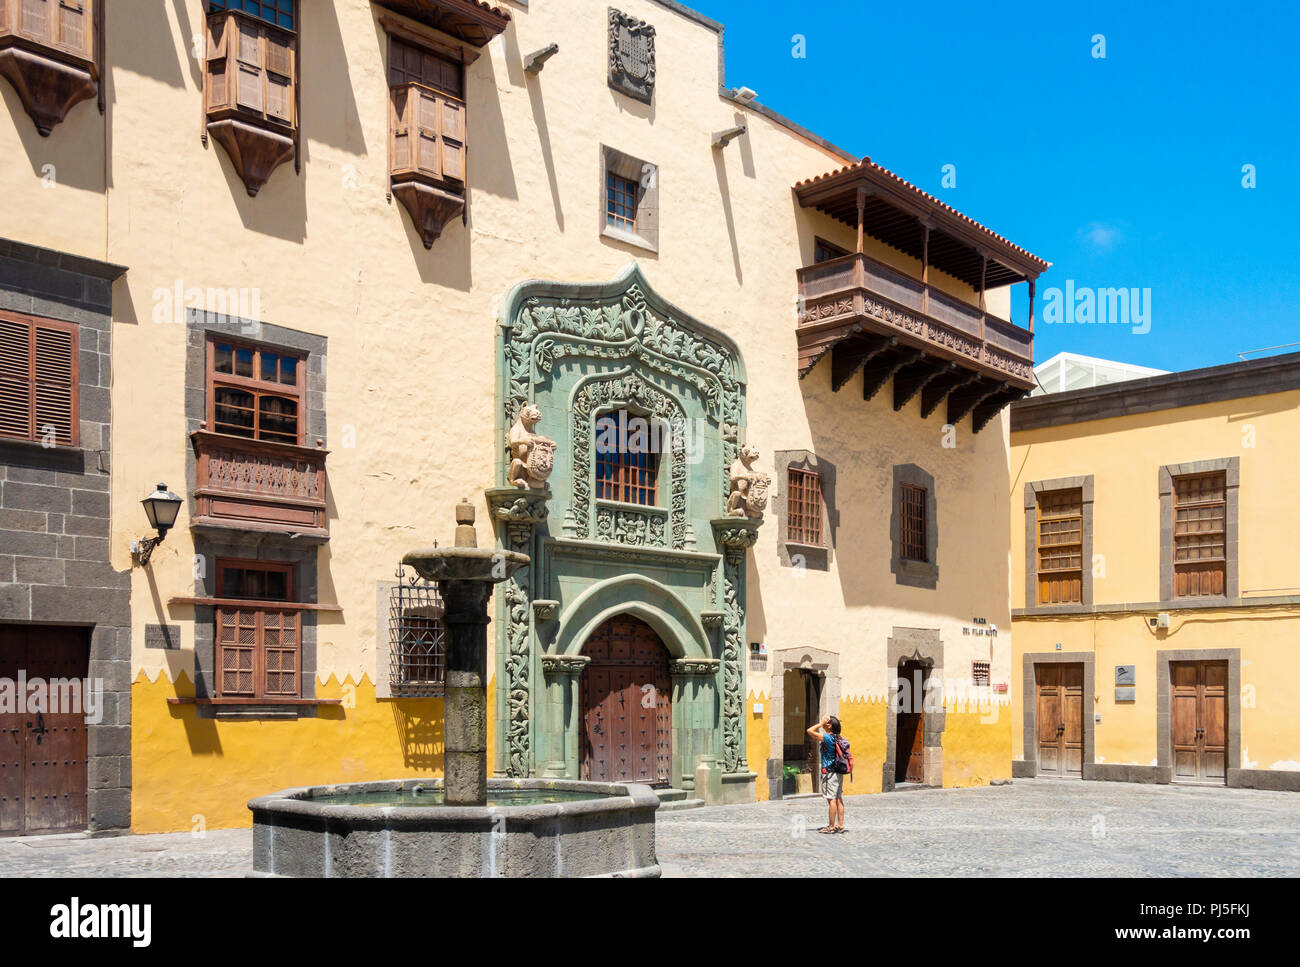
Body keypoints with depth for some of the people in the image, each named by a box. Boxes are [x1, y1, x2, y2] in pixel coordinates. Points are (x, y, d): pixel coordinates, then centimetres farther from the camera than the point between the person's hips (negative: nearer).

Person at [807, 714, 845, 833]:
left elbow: (810, 731, -18)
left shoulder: (828, 738, -15)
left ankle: (831, 827, -4)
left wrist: (821, 723, -8)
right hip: (838, 773, 8)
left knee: (831, 799, -6)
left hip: (830, 773, -8)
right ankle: (840, 825, 13)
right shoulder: (838, 738, 10)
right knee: (839, 799, 10)